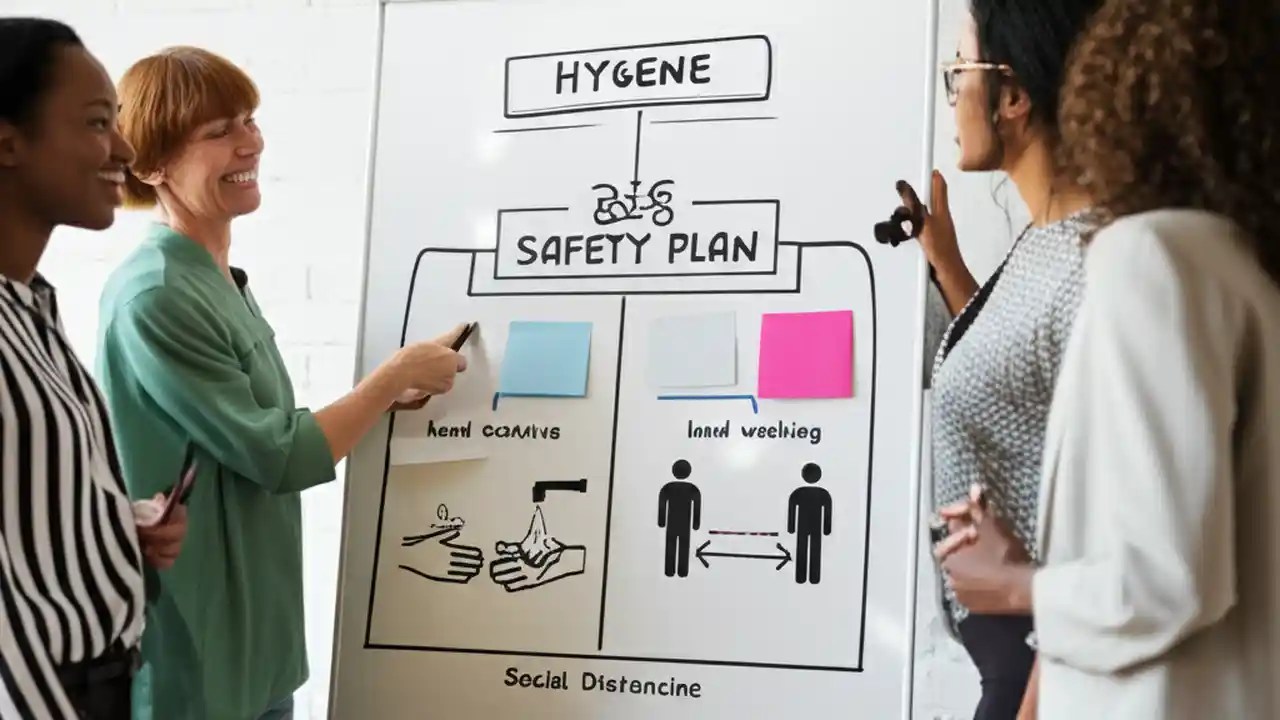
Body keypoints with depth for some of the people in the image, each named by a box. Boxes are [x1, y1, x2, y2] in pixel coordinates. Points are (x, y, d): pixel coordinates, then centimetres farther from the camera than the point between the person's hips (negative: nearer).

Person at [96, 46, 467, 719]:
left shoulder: (222, 282, 8)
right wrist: (397, 374, -8)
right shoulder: (152, 297, -21)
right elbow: (278, 458, -17)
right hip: (192, 654, -8)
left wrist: (383, 400, 3)